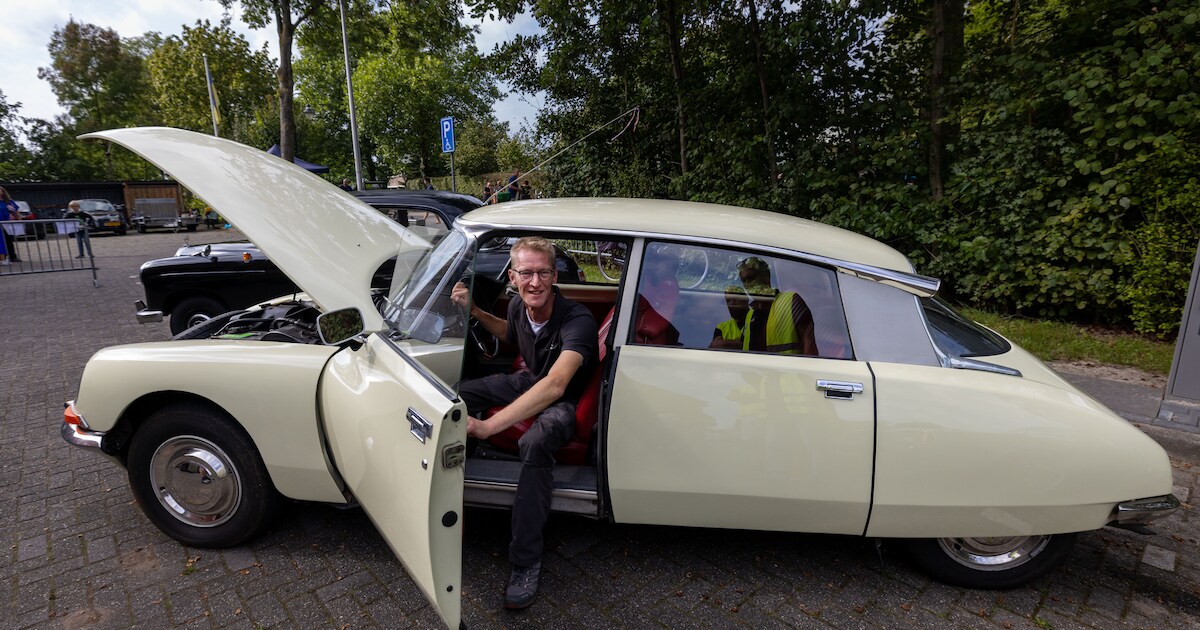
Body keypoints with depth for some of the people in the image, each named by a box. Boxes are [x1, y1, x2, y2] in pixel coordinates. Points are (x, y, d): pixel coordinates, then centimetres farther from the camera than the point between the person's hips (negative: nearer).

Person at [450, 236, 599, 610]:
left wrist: (487, 426, -56)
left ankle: (526, 563, -23)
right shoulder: (518, 306, -11)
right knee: (458, 393, -1)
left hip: (568, 403, -7)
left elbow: (555, 386, -50)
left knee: (534, 444, -38)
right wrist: (474, 311, -1)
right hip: (531, 382, 8)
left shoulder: (577, 321, -34)